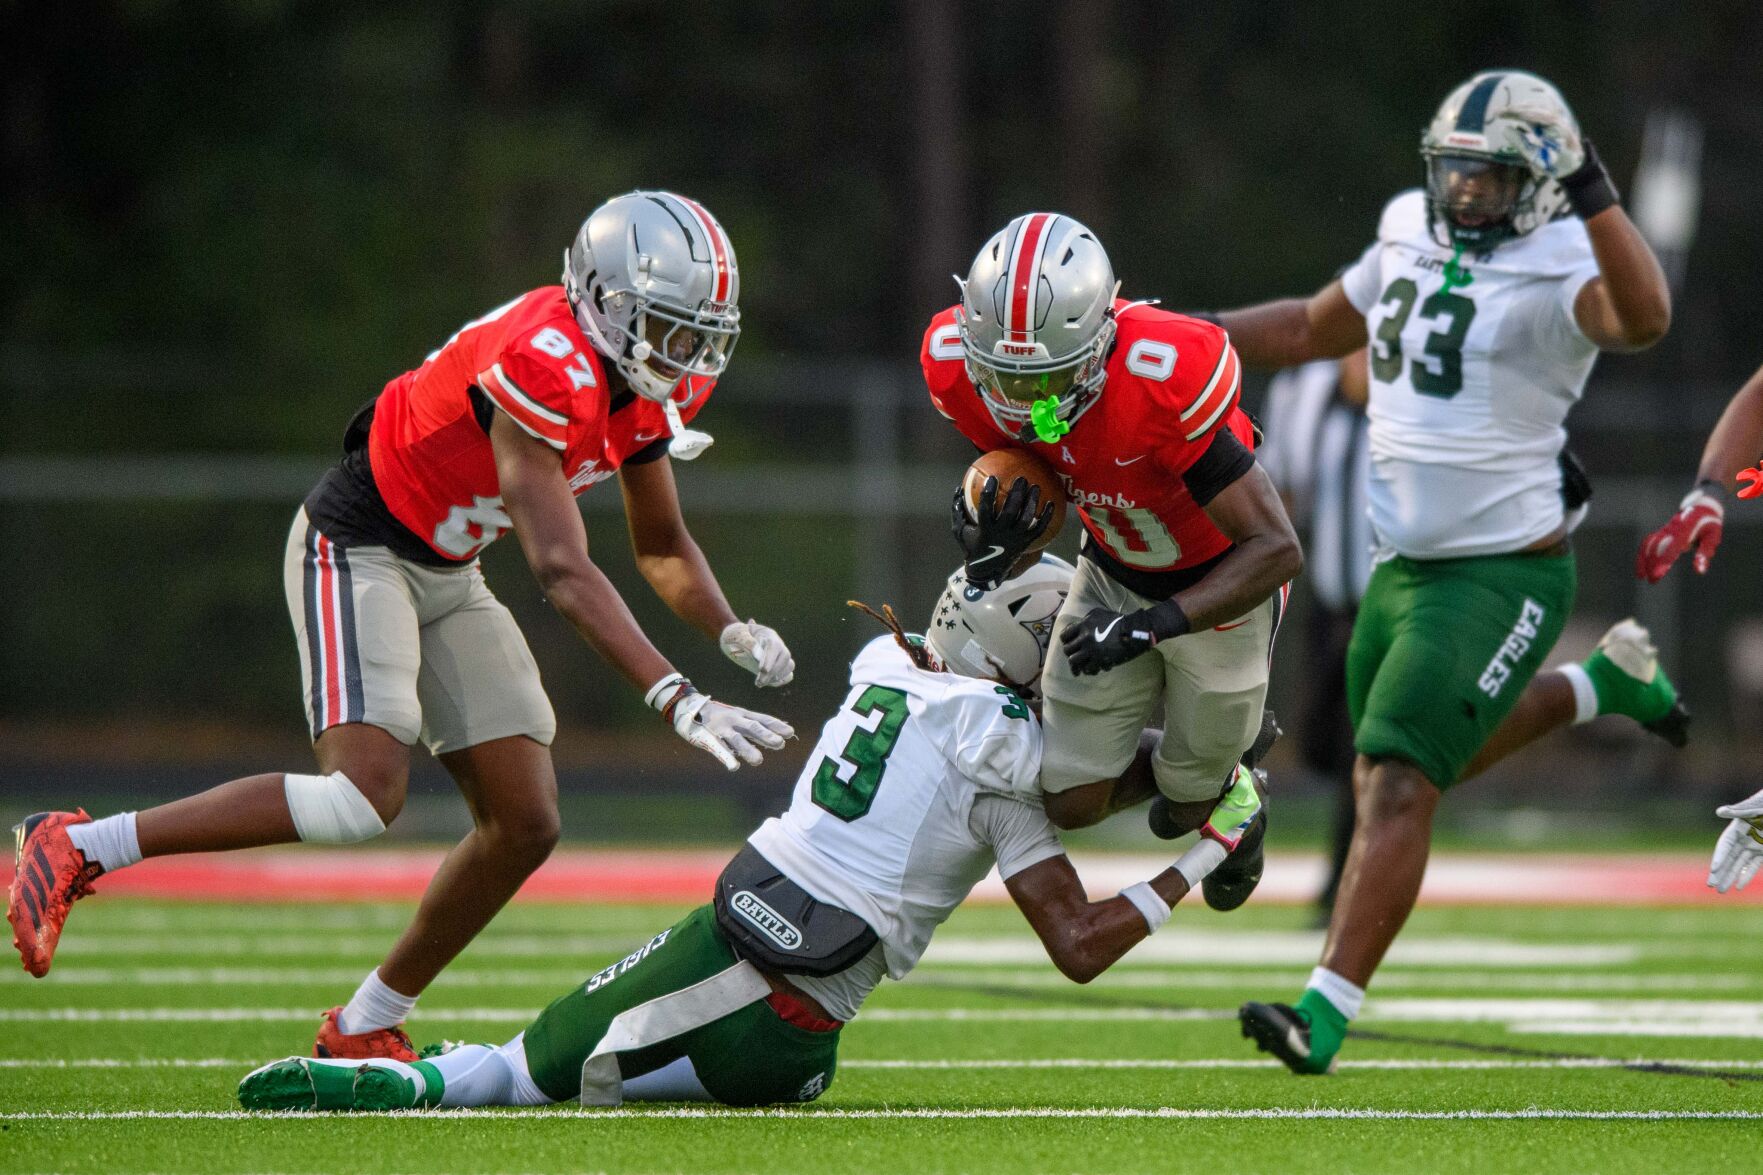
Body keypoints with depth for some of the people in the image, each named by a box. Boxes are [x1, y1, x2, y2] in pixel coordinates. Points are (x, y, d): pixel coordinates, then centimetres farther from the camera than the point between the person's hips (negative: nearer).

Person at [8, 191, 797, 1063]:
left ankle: (365, 1030, 14)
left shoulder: (652, 386, -1)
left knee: (525, 822, 0)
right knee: (365, 795, -25)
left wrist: (734, 633, -6)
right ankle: (74, 848, -15)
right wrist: (677, 701, -42)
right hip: (357, 544, -9)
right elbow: (562, 571, -35)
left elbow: (662, 548, 14)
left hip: (446, 575, 9)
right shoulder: (544, 367, -29)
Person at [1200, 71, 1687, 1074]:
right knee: (1414, 769, 23)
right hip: (1406, 567, 9)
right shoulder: (1412, 242, 7)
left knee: (1399, 786, -15)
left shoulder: (1555, 273, -15)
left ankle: (1324, 1016, -15)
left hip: (1503, 575, -9)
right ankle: (1608, 681, 41)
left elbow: (1644, 318, -39)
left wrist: (1592, 193, -44)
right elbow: (1312, 329, 24)